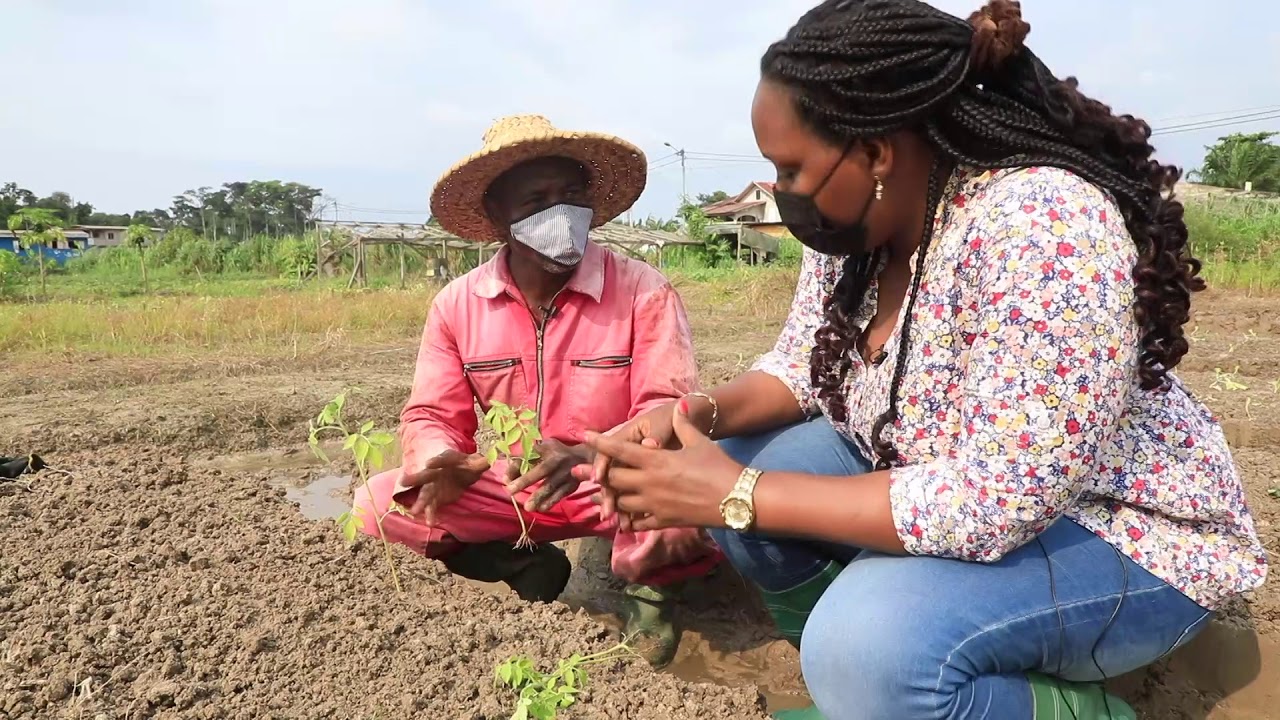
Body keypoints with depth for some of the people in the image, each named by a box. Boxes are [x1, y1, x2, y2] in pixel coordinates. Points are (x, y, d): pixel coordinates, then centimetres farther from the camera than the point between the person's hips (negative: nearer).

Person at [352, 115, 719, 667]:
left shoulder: (643, 292, -16)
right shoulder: (456, 304, -5)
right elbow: (432, 416, -1)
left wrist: (588, 458, -41)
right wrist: (440, 461, -26)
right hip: (513, 489, 4)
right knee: (377, 505, -15)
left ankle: (648, 582, -1)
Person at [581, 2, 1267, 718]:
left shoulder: (1040, 225, -32)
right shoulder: (855, 222, -7)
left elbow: (992, 502, -34)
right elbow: (801, 368, 4)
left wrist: (739, 494, -32)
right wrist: (697, 415, -17)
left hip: (1110, 534, -7)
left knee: (870, 647, -33)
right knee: (737, 461, -8)